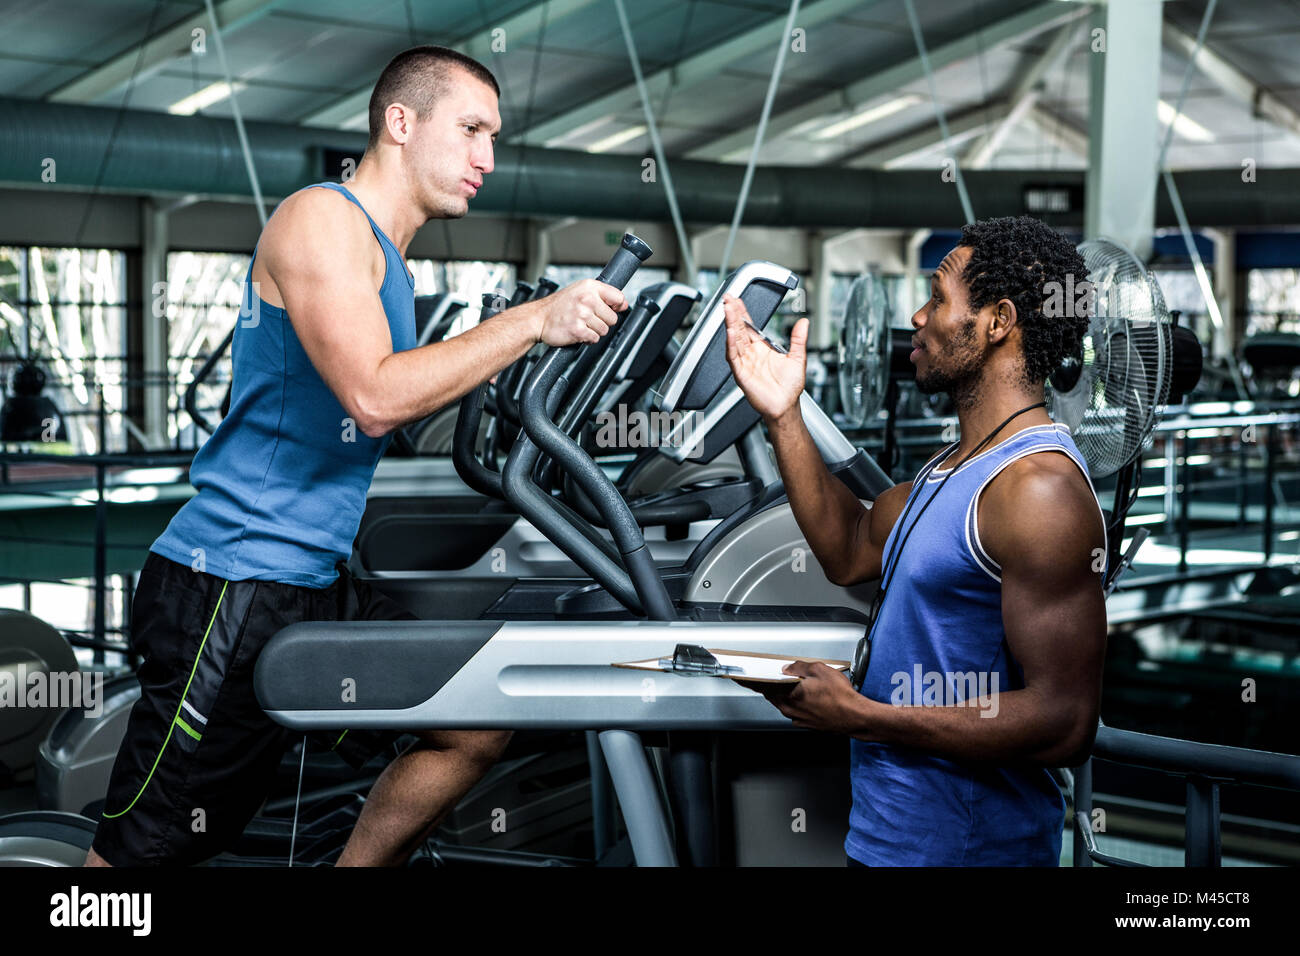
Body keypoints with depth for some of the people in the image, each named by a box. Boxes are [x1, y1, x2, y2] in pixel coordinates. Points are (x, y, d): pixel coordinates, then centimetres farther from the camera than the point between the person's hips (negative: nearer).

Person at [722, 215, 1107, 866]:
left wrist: (859, 715, -25)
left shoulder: (1040, 489, -23)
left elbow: (1064, 723, -27)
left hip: (962, 844, -9)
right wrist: (783, 417, 9)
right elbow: (849, 551, 17)